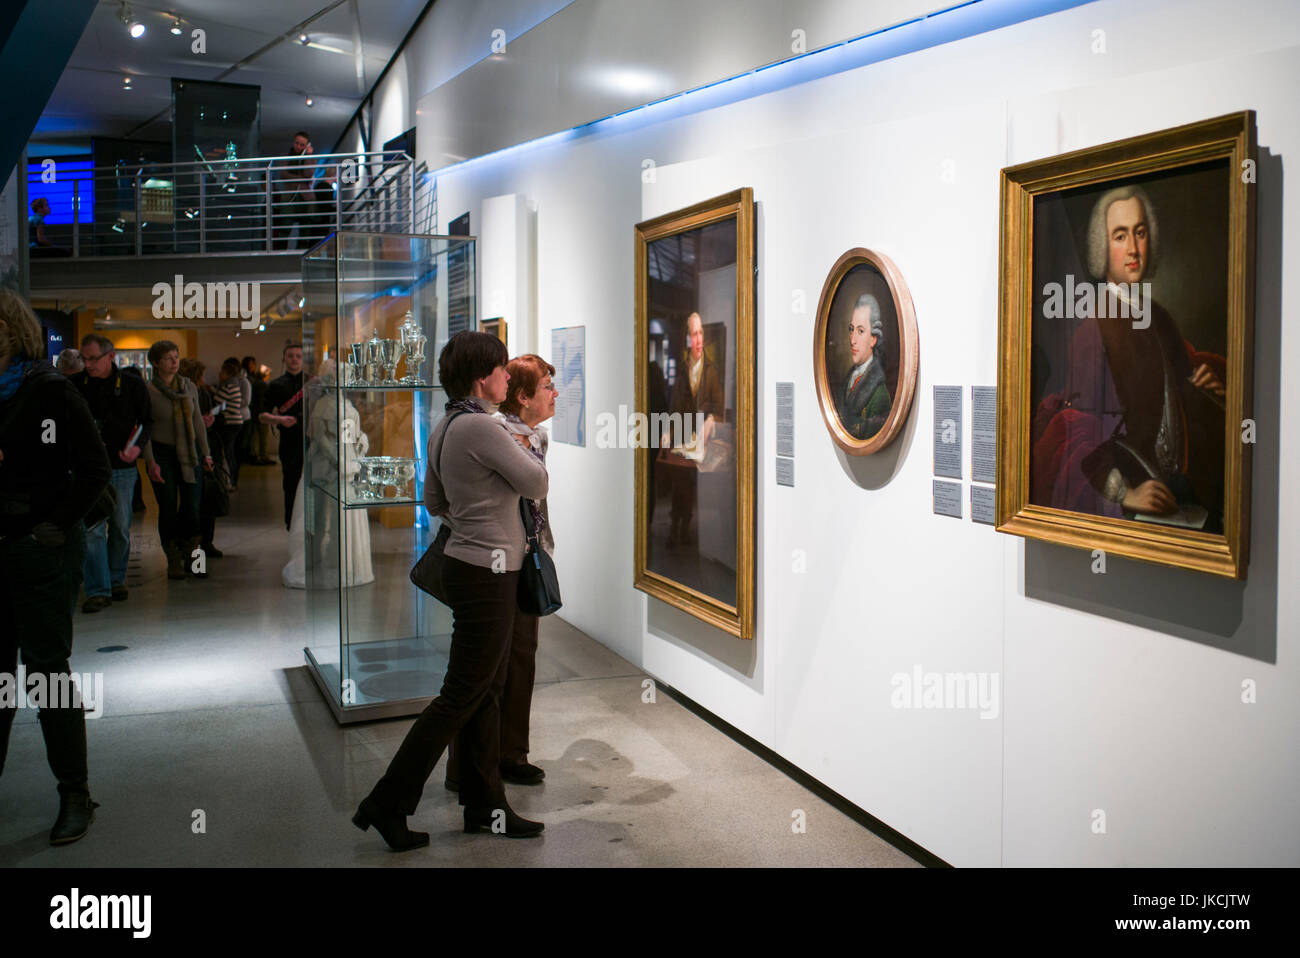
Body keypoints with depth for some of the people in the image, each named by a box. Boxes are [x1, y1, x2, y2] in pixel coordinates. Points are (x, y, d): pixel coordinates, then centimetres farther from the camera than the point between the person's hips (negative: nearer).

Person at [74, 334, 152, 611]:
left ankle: (116, 580, 27)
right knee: (92, 530, -7)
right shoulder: (75, 385, 1)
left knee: (121, 529, 10)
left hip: (122, 467, 1)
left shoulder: (133, 385, 0)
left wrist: (138, 446, -11)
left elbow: (147, 421, 6)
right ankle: (98, 590, -4)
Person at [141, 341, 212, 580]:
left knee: (193, 507, -3)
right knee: (168, 509, -2)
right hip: (162, 454, -3)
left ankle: (189, 555, 15)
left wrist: (205, 453, 12)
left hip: (189, 452, 3)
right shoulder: (148, 391, -6)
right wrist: (150, 462, -12)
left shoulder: (189, 387, 7)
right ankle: (173, 560, 10)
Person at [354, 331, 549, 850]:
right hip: (486, 572, -10)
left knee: (487, 691, 15)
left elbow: (434, 501, 19)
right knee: (461, 696, -1)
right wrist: (525, 450, 4)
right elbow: (537, 484, -13)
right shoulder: (482, 427, -19)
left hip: (466, 564, 10)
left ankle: (485, 805, 25)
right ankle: (387, 803, 7)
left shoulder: (443, 429, 10)